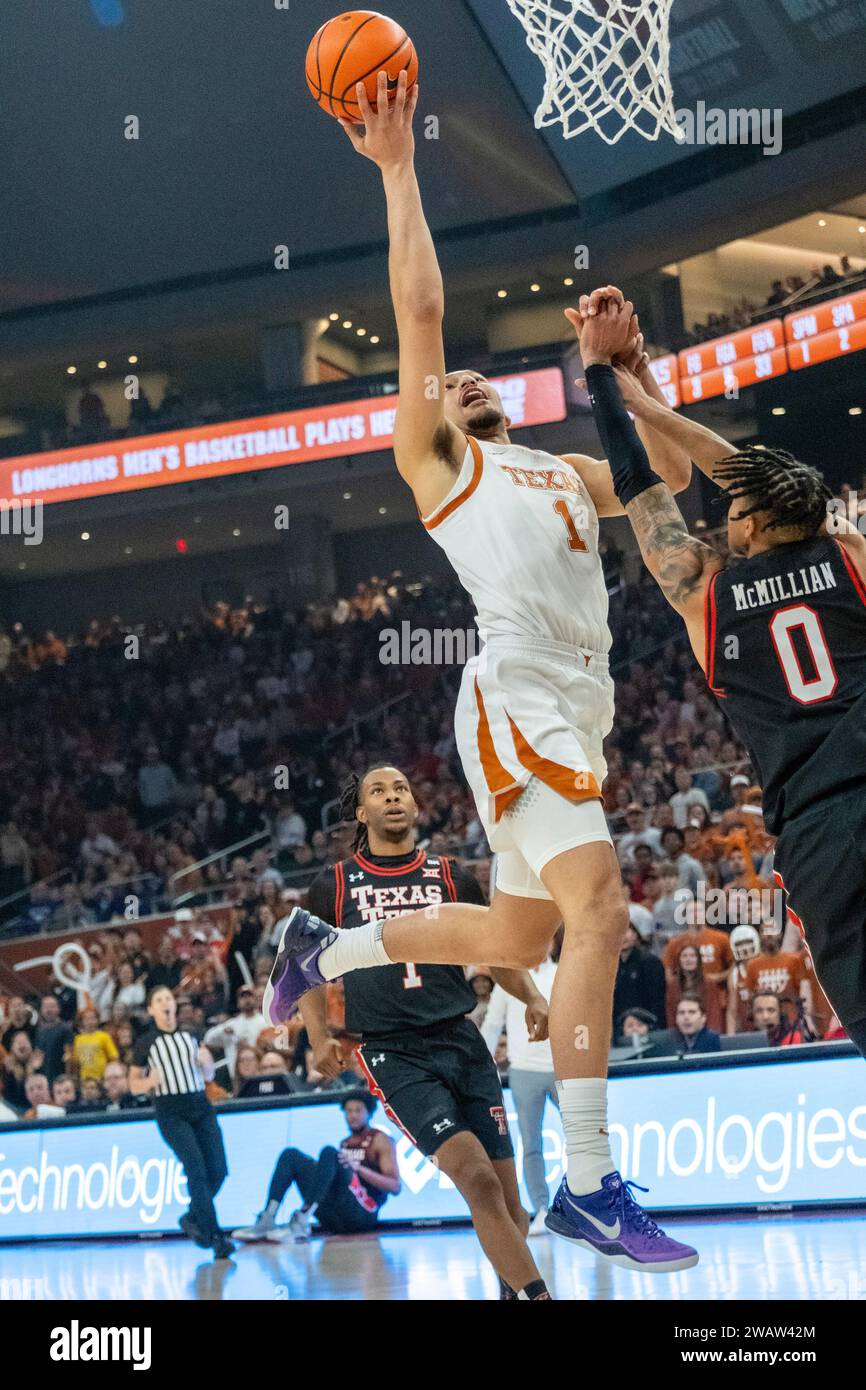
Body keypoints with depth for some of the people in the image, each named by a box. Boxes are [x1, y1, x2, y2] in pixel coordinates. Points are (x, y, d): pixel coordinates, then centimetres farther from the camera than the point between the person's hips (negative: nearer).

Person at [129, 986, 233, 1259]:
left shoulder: (192, 1034, 14)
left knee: (218, 1170, -4)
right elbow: (134, 1085, 9)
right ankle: (214, 1236, -15)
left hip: (200, 1107, 4)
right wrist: (150, 1082, -13)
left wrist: (205, 1062, -4)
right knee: (197, 1169, -17)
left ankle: (192, 1218, 21)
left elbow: (209, 1076, 18)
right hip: (170, 1112, -4)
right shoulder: (146, 1042, 5)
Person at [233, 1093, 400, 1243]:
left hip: (361, 1214, -6)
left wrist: (358, 1167, -17)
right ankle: (266, 1221, -19)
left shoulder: (380, 1140, 7)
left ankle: (300, 1223, -38)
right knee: (290, 1155, 1)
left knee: (329, 1153, -26)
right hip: (333, 1219, 6)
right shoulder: (346, 1144, 26)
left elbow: (395, 1187, -5)